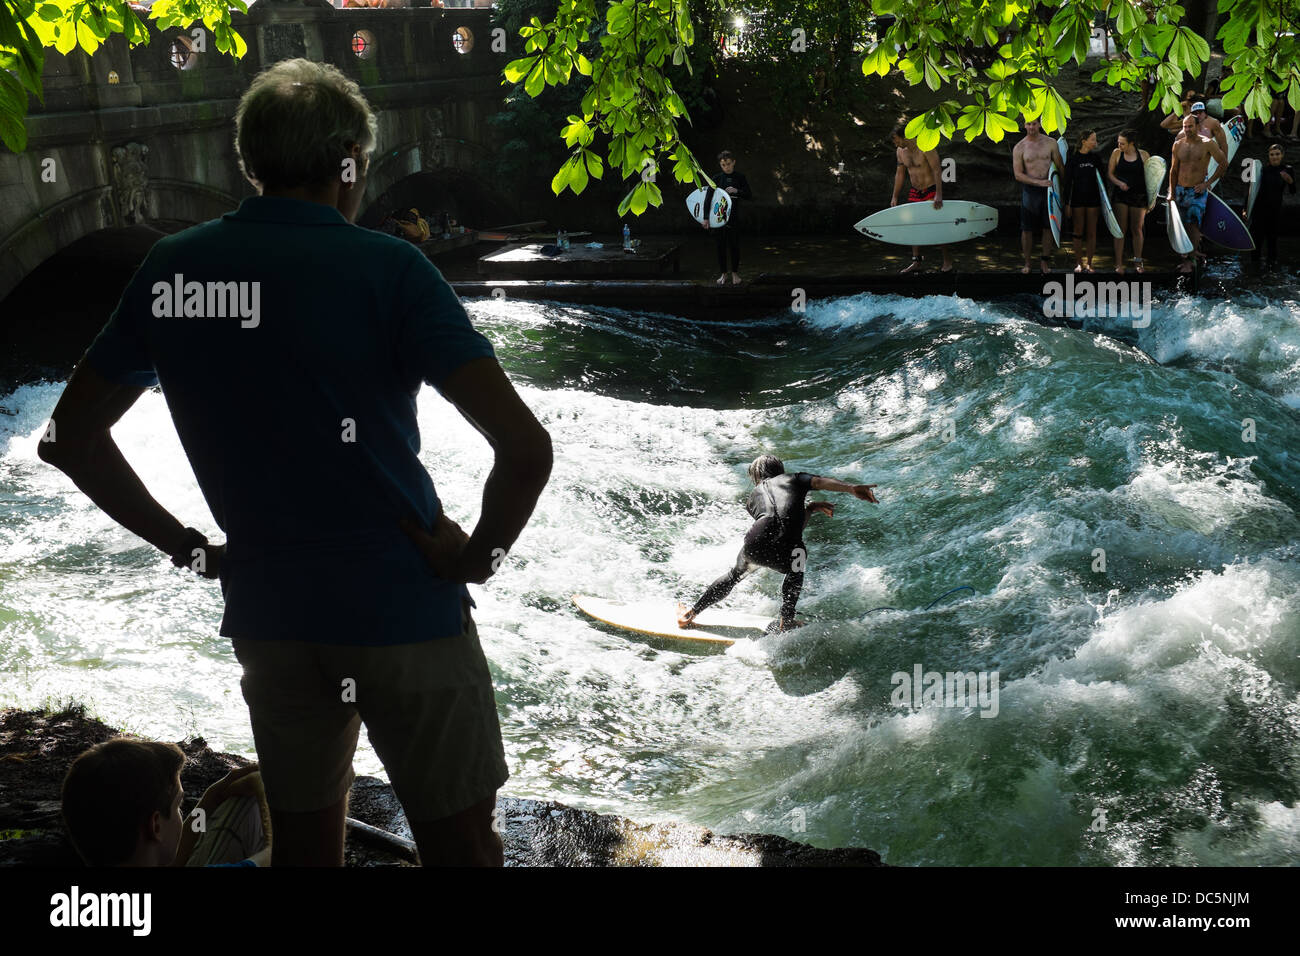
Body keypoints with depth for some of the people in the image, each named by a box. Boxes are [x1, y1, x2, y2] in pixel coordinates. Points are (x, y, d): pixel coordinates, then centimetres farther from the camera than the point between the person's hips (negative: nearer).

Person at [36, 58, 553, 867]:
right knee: (460, 841, 10)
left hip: (264, 612, 5)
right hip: (404, 609, -5)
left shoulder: (170, 270, -1)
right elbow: (525, 447, -23)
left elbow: (72, 437, 7)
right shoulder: (387, 270, -15)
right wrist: (482, 554, -7)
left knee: (305, 838, 20)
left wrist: (190, 549, 8)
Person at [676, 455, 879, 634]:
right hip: (787, 551, -2)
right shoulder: (794, 479, 27)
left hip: (756, 547, 2)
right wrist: (853, 489, -4)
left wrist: (811, 508, 45)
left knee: (735, 575, 34)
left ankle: (691, 614, 45)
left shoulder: (754, 495, 33)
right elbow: (820, 481, 8)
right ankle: (786, 622, 31)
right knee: (795, 572, 36)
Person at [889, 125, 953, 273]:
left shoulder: (926, 147, -18)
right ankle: (916, 262, 6)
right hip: (914, 192, 7)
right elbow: (899, 174, 13)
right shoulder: (900, 151, 3)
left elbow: (937, 171, -22)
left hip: (931, 189, -7)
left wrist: (938, 195, -31)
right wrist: (895, 197, 11)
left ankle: (948, 260, -2)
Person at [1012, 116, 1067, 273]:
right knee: (1027, 229, 1)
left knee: (1048, 228, 4)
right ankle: (1027, 263, 11)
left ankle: (1045, 263, 12)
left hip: (1048, 190, 1)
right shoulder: (1019, 148, -2)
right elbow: (1018, 175, -7)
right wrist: (1038, 182, -18)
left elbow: (1060, 166, 9)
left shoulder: (1050, 143, 2)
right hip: (1029, 190, -1)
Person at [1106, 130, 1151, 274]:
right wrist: (1119, 183, -16)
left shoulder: (1143, 155, -1)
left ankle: (1137, 262, 18)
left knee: (1137, 229, 8)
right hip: (1120, 195, 0)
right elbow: (1109, 173, 3)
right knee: (1121, 229, -2)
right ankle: (1119, 263, 1)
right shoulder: (1116, 153, 0)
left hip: (1138, 196, 0)